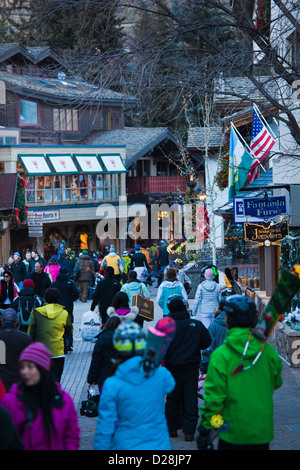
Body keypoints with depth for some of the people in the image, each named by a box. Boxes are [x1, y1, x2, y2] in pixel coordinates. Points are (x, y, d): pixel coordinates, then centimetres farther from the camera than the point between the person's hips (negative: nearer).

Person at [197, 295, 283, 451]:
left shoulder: (220, 355, -15)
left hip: (233, 433, -3)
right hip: (263, 433, 3)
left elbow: (213, 397, -14)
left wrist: (204, 429, -5)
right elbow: (276, 383, 12)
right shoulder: (268, 351, -4)